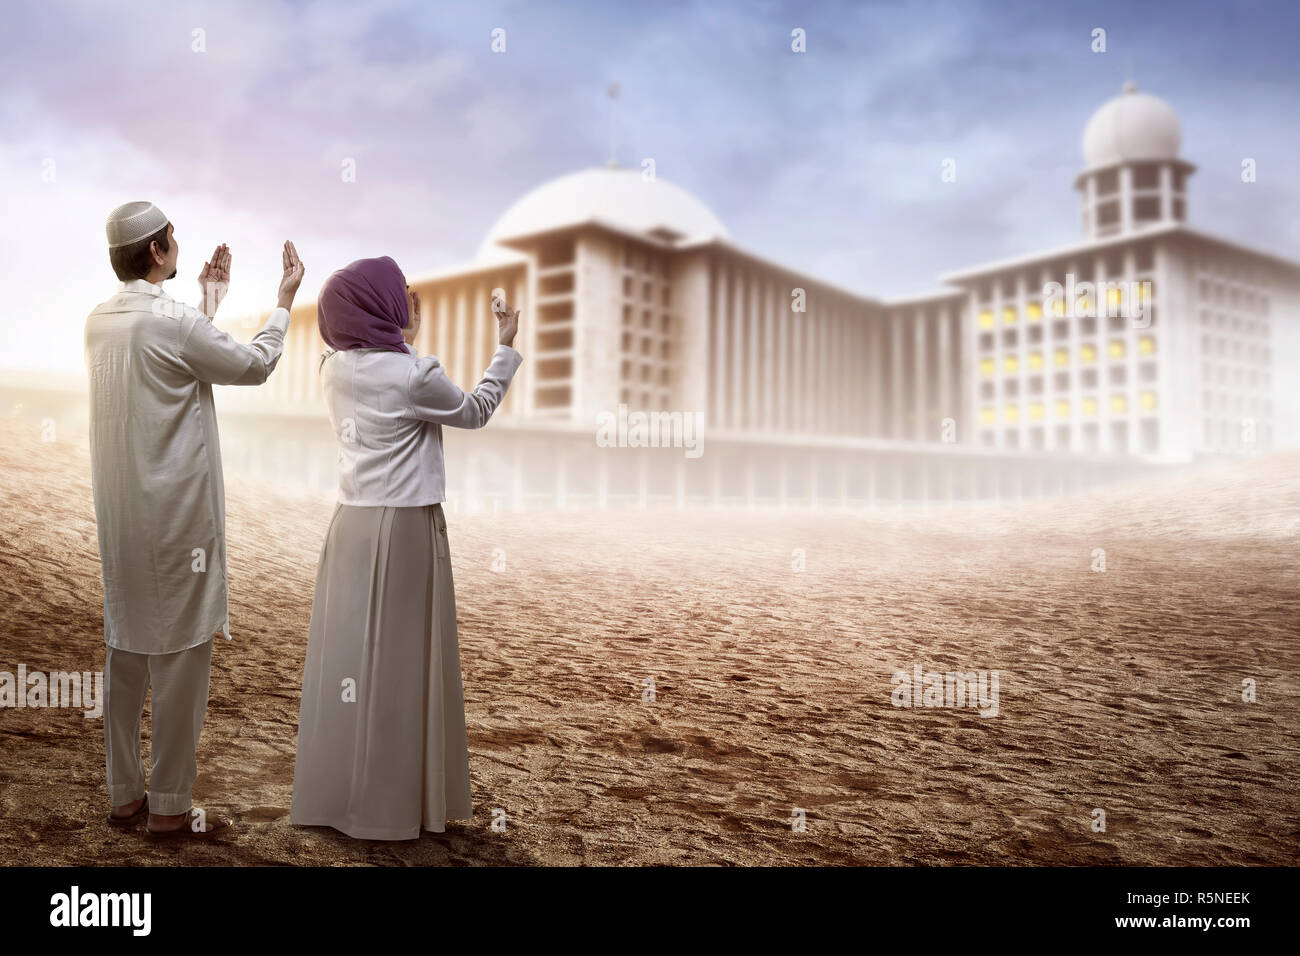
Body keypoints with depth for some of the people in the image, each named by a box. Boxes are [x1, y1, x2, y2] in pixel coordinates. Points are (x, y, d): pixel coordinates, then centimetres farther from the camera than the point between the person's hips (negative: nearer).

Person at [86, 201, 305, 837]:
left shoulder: (99, 321, 8)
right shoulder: (173, 322, -16)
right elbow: (254, 366, -4)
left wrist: (209, 303, 28)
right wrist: (284, 300, 9)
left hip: (119, 514, 8)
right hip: (175, 512, -8)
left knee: (126, 649, 13)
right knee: (180, 653, 1)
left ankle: (124, 795, 25)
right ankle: (169, 807, 10)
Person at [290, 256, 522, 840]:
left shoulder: (335, 369, 5)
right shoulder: (414, 374, -13)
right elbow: (475, 411, 2)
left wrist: (405, 342, 28)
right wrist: (507, 346, 10)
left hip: (350, 527, 6)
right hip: (405, 529, -6)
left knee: (346, 653, 12)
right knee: (400, 661, 3)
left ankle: (332, 790, 24)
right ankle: (392, 802, 14)